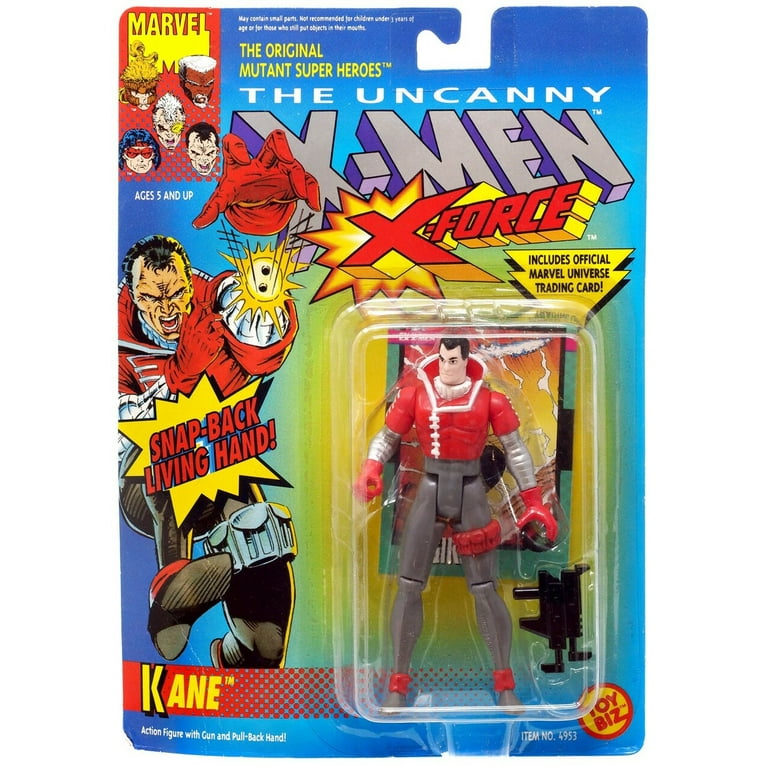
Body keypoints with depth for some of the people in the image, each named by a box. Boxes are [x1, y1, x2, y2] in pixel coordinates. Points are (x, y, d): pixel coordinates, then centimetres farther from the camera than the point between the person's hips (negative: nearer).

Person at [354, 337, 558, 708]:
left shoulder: (489, 399, -4)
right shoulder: (415, 395, -3)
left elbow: (515, 449, 2)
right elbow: (388, 436, 4)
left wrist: (534, 503, 1)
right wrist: (371, 469, -17)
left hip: (470, 495, -1)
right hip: (430, 492, 1)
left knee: (485, 590, 3)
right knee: (409, 587, 2)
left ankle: (505, 685, 21)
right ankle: (398, 683, 16)